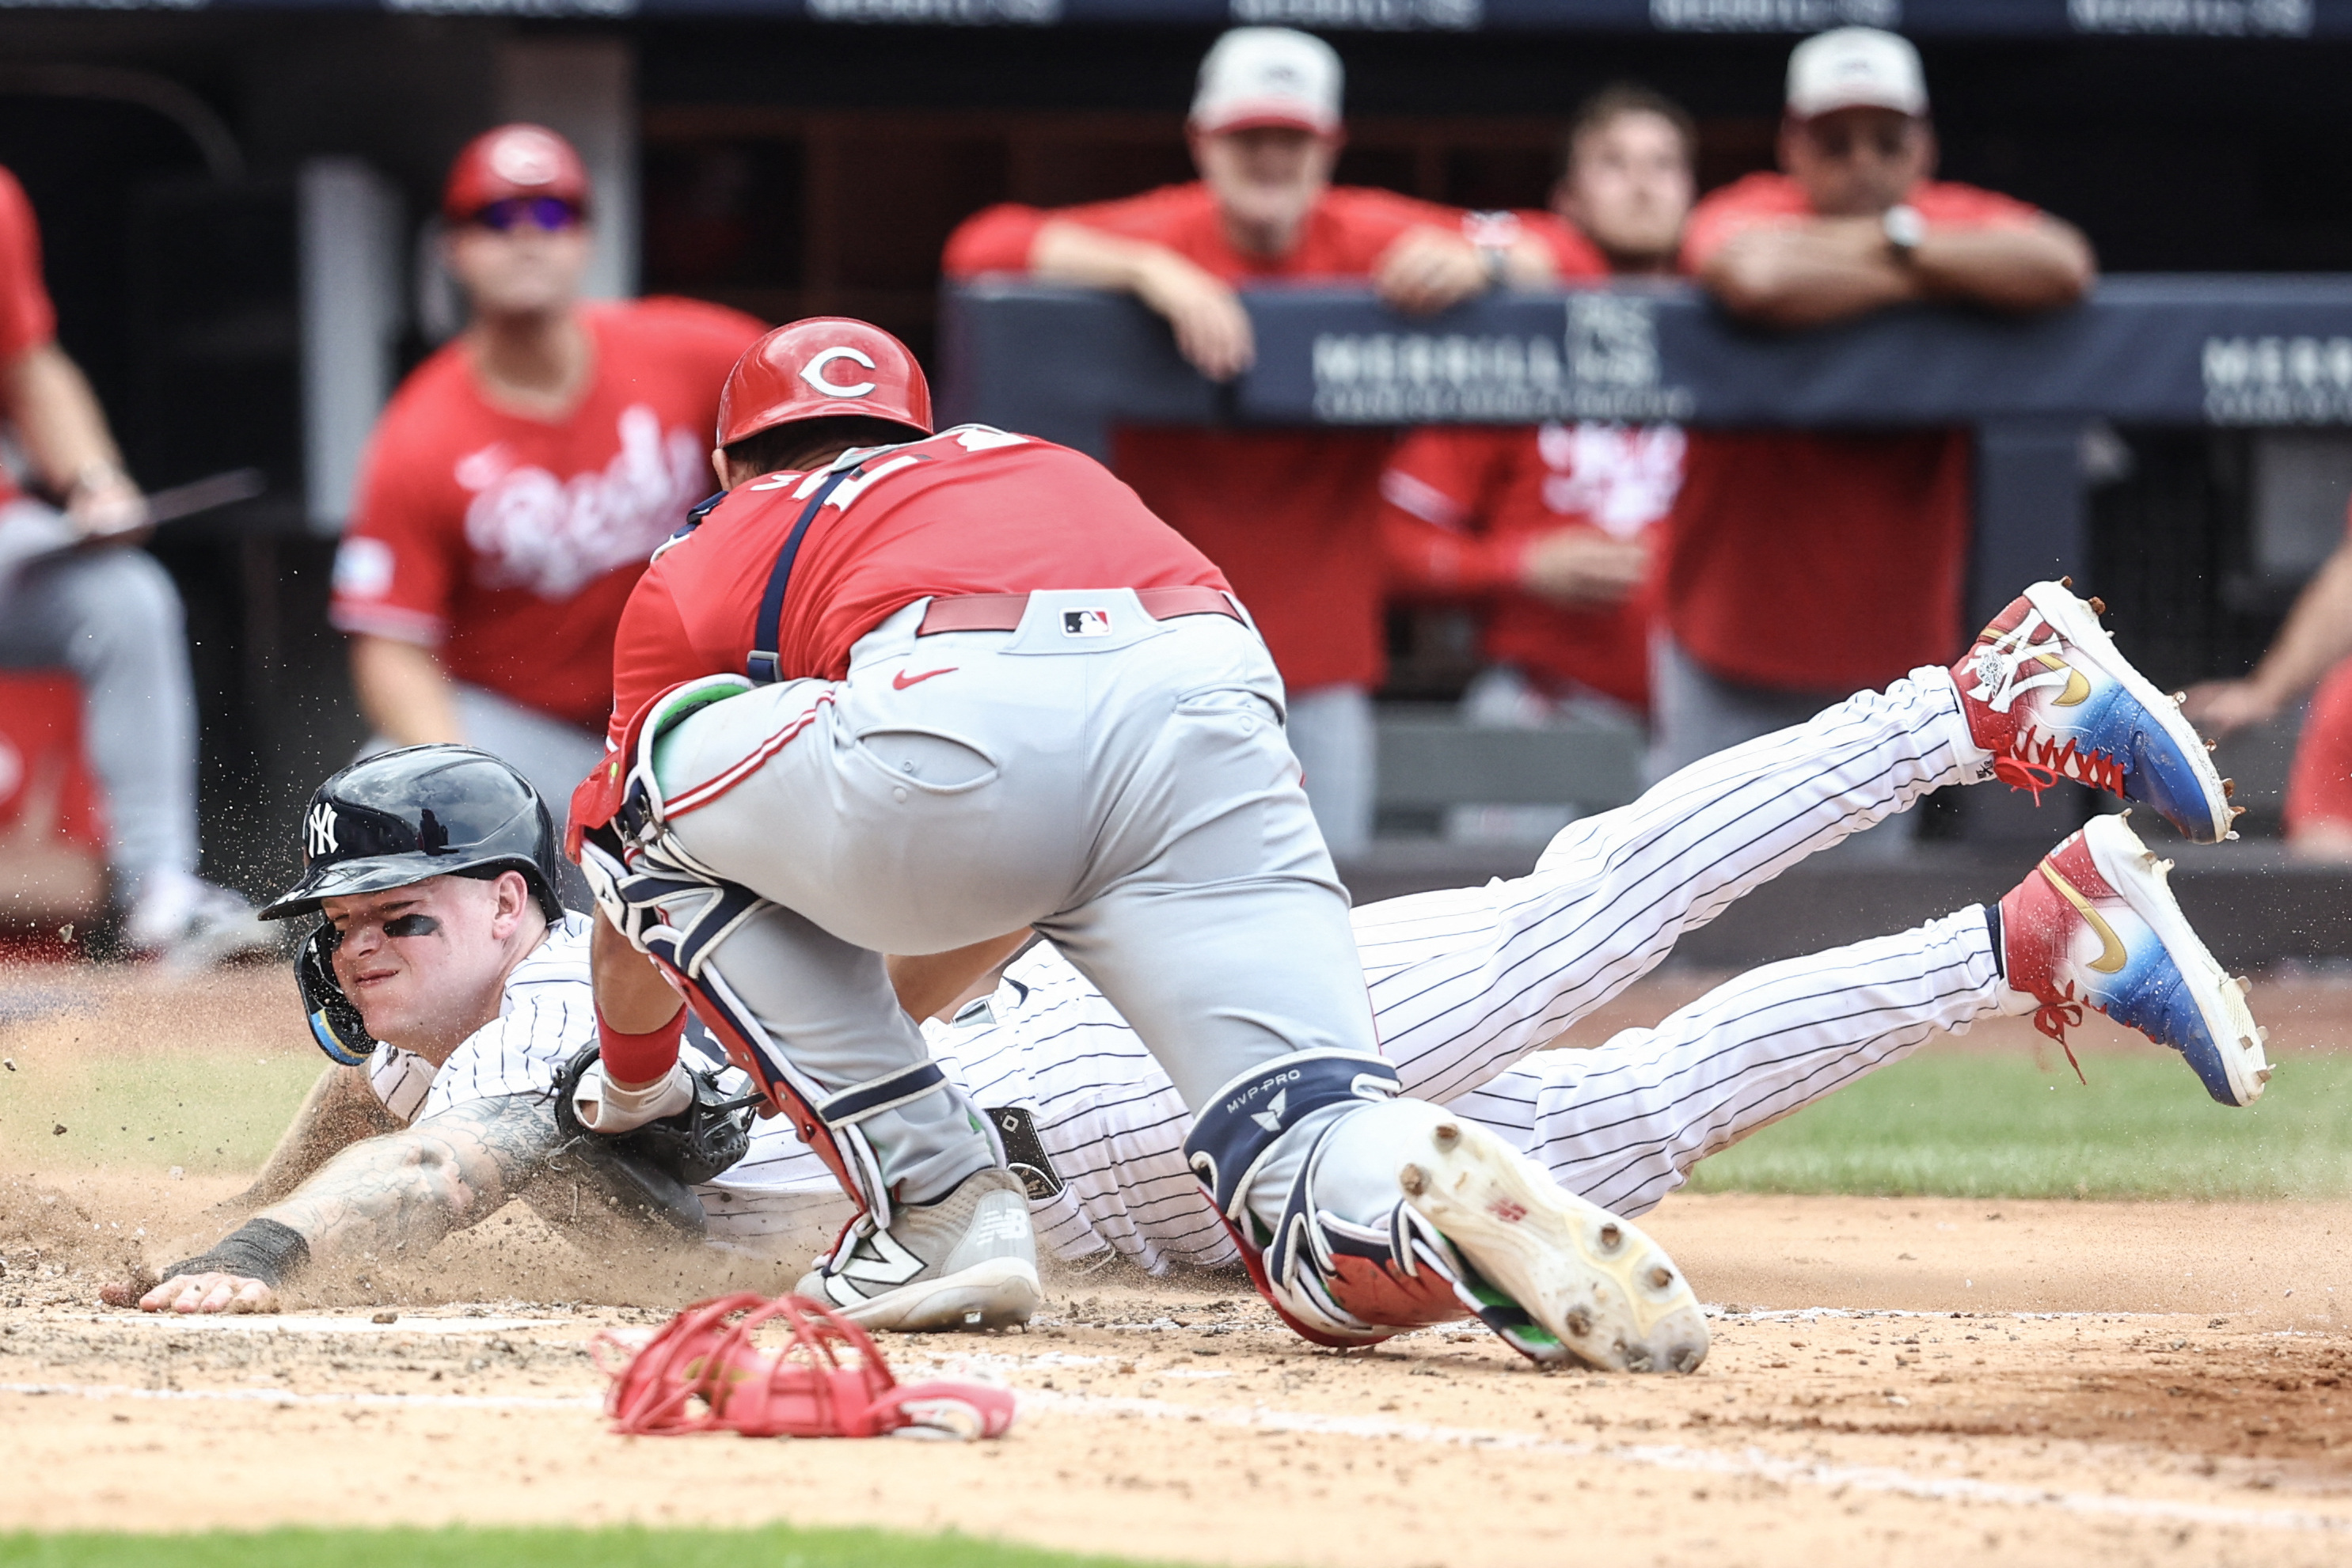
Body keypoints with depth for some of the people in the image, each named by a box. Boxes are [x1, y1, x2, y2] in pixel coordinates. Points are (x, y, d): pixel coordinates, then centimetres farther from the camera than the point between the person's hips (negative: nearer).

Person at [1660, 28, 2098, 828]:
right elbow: (1760, 278, -37)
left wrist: (1892, 240, -21)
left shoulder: (1957, 224, -3)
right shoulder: (1746, 214, -11)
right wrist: (1922, 282, -21)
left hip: (1892, 657, 3)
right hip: (1735, 651, -3)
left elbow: (2062, 268, -26)